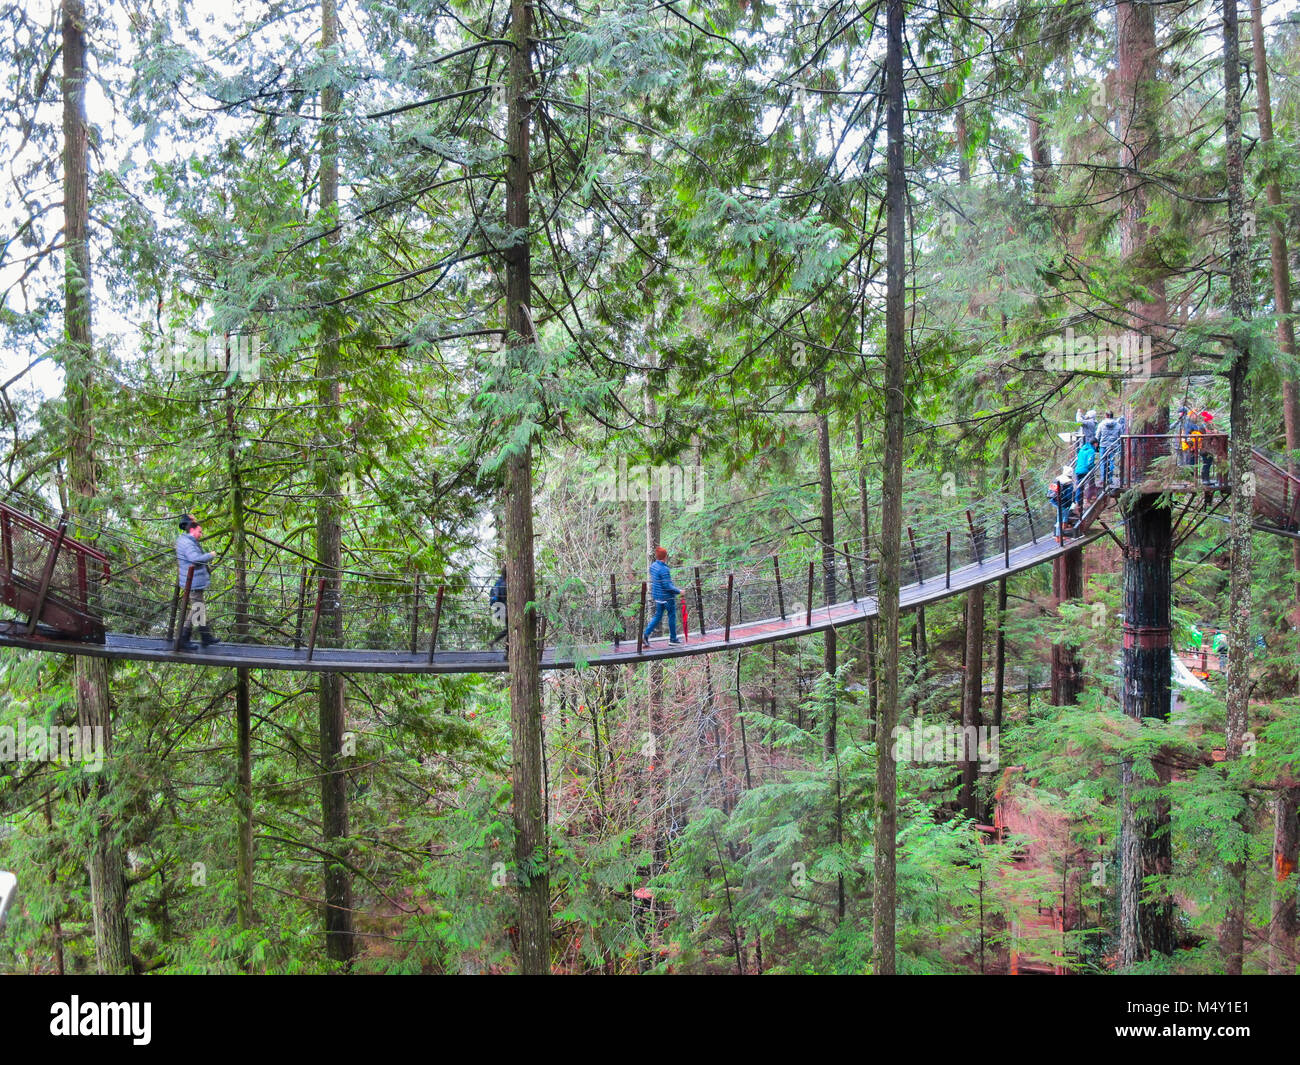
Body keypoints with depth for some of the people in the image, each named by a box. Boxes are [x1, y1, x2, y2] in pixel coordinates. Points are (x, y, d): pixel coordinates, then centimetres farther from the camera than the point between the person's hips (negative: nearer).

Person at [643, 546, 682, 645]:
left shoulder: (653, 566, 3)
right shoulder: (664, 569, -23)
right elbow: (667, 586, -23)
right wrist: (678, 591, -11)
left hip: (657, 596, 8)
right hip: (667, 597, -8)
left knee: (658, 616, 15)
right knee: (672, 616, 7)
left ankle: (646, 634, 2)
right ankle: (673, 639, 15)